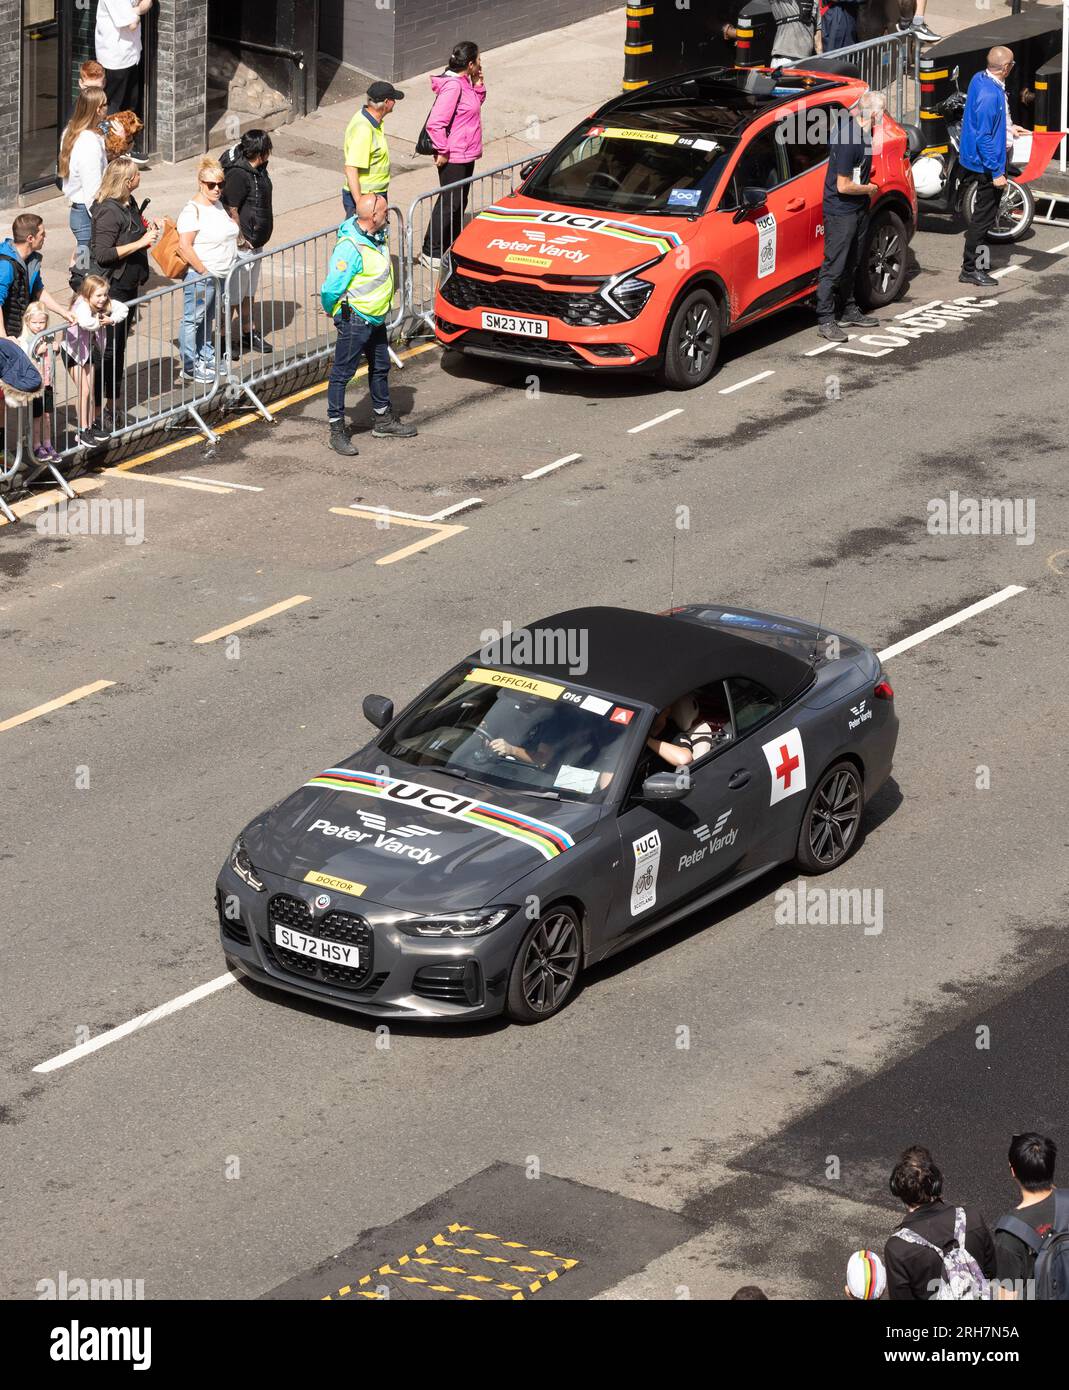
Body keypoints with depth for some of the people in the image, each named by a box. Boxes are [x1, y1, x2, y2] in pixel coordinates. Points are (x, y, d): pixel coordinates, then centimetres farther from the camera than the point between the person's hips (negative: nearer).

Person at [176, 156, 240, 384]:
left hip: (221, 275, 9)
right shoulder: (192, 210, -19)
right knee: (193, 320, 1)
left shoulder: (219, 204, 8)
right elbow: (184, 246, -23)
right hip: (200, 277, -9)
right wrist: (205, 272, -21)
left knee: (208, 318, 21)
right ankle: (190, 367, 7)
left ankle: (206, 357, 33)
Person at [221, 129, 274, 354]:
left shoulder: (257, 168, 5)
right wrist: (239, 239, -20)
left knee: (249, 292, 21)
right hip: (241, 246, -10)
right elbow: (230, 209, -25)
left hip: (255, 242, 10)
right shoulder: (238, 175, -25)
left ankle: (248, 333, 33)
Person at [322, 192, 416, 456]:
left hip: (376, 318, 10)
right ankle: (337, 432, 5)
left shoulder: (377, 236, 1)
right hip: (355, 320, -10)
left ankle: (384, 421, 37)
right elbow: (331, 288, -25)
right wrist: (332, 312, -7)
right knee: (342, 373, 0)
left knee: (380, 368, 21)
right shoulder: (350, 246, -28)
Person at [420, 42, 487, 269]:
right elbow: (435, 123, -28)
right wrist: (442, 152, -21)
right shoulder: (452, 85, -24)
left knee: (460, 203, 18)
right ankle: (430, 252, 5)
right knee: (449, 203, -3)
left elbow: (476, 104, 24)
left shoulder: (464, 83, 6)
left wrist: (478, 85, 6)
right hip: (453, 157, -10)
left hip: (466, 155, 10)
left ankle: (451, 247, 31)